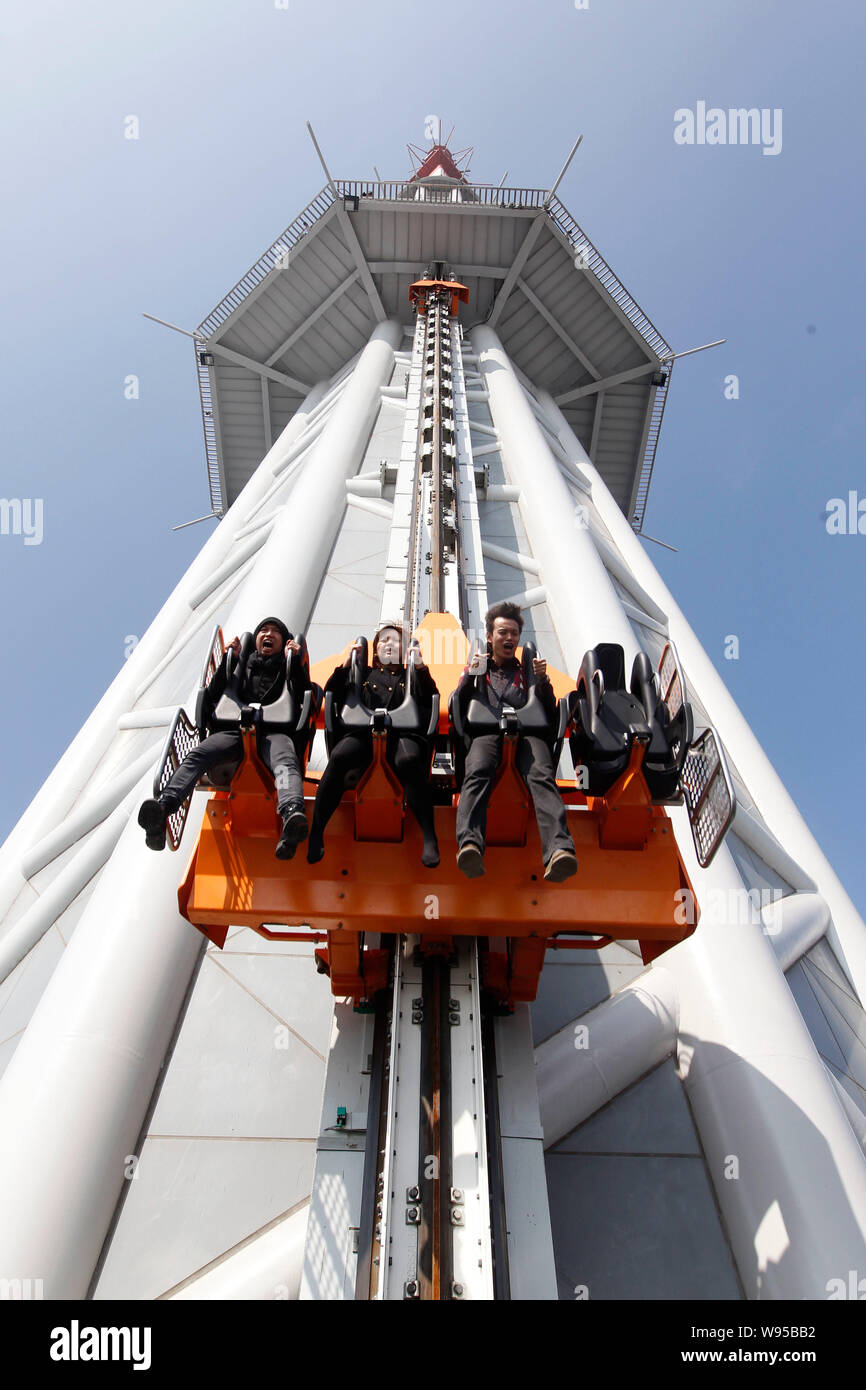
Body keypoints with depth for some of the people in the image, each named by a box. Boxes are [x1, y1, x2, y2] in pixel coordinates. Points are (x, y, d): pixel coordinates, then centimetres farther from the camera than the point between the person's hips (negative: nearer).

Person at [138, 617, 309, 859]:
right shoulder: (242, 665, 33)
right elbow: (213, 696, 20)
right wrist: (228, 660, 13)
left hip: (274, 731, -2)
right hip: (236, 729, 3)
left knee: (286, 762, -38)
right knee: (197, 754, -29)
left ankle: (292, 814, -67)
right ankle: (164, 806, -49)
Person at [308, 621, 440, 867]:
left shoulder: (411, 676, 29)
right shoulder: (364, 673, 31)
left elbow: (431, 699, 10)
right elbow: (332, 694, 19)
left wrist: (420, 667, 2)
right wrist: (346, 664, 10)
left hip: (401, 734, -1)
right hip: (364, 733, 1)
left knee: (409, 760, -38)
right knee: (339, 756, -34)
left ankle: (429, 838, -38)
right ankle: (315, 833, -29)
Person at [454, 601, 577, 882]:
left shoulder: (526, 671, 35)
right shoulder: (476, 669, 35)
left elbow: (550, 711, 25)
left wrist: (543, 680, 9)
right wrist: (469, 675, 8)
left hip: (526, 733, 1)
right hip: (485, 732, 0)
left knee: (542, 776, -35)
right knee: (476, 774, -37)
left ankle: (559, 850, -56)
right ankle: (470, 846, -58)